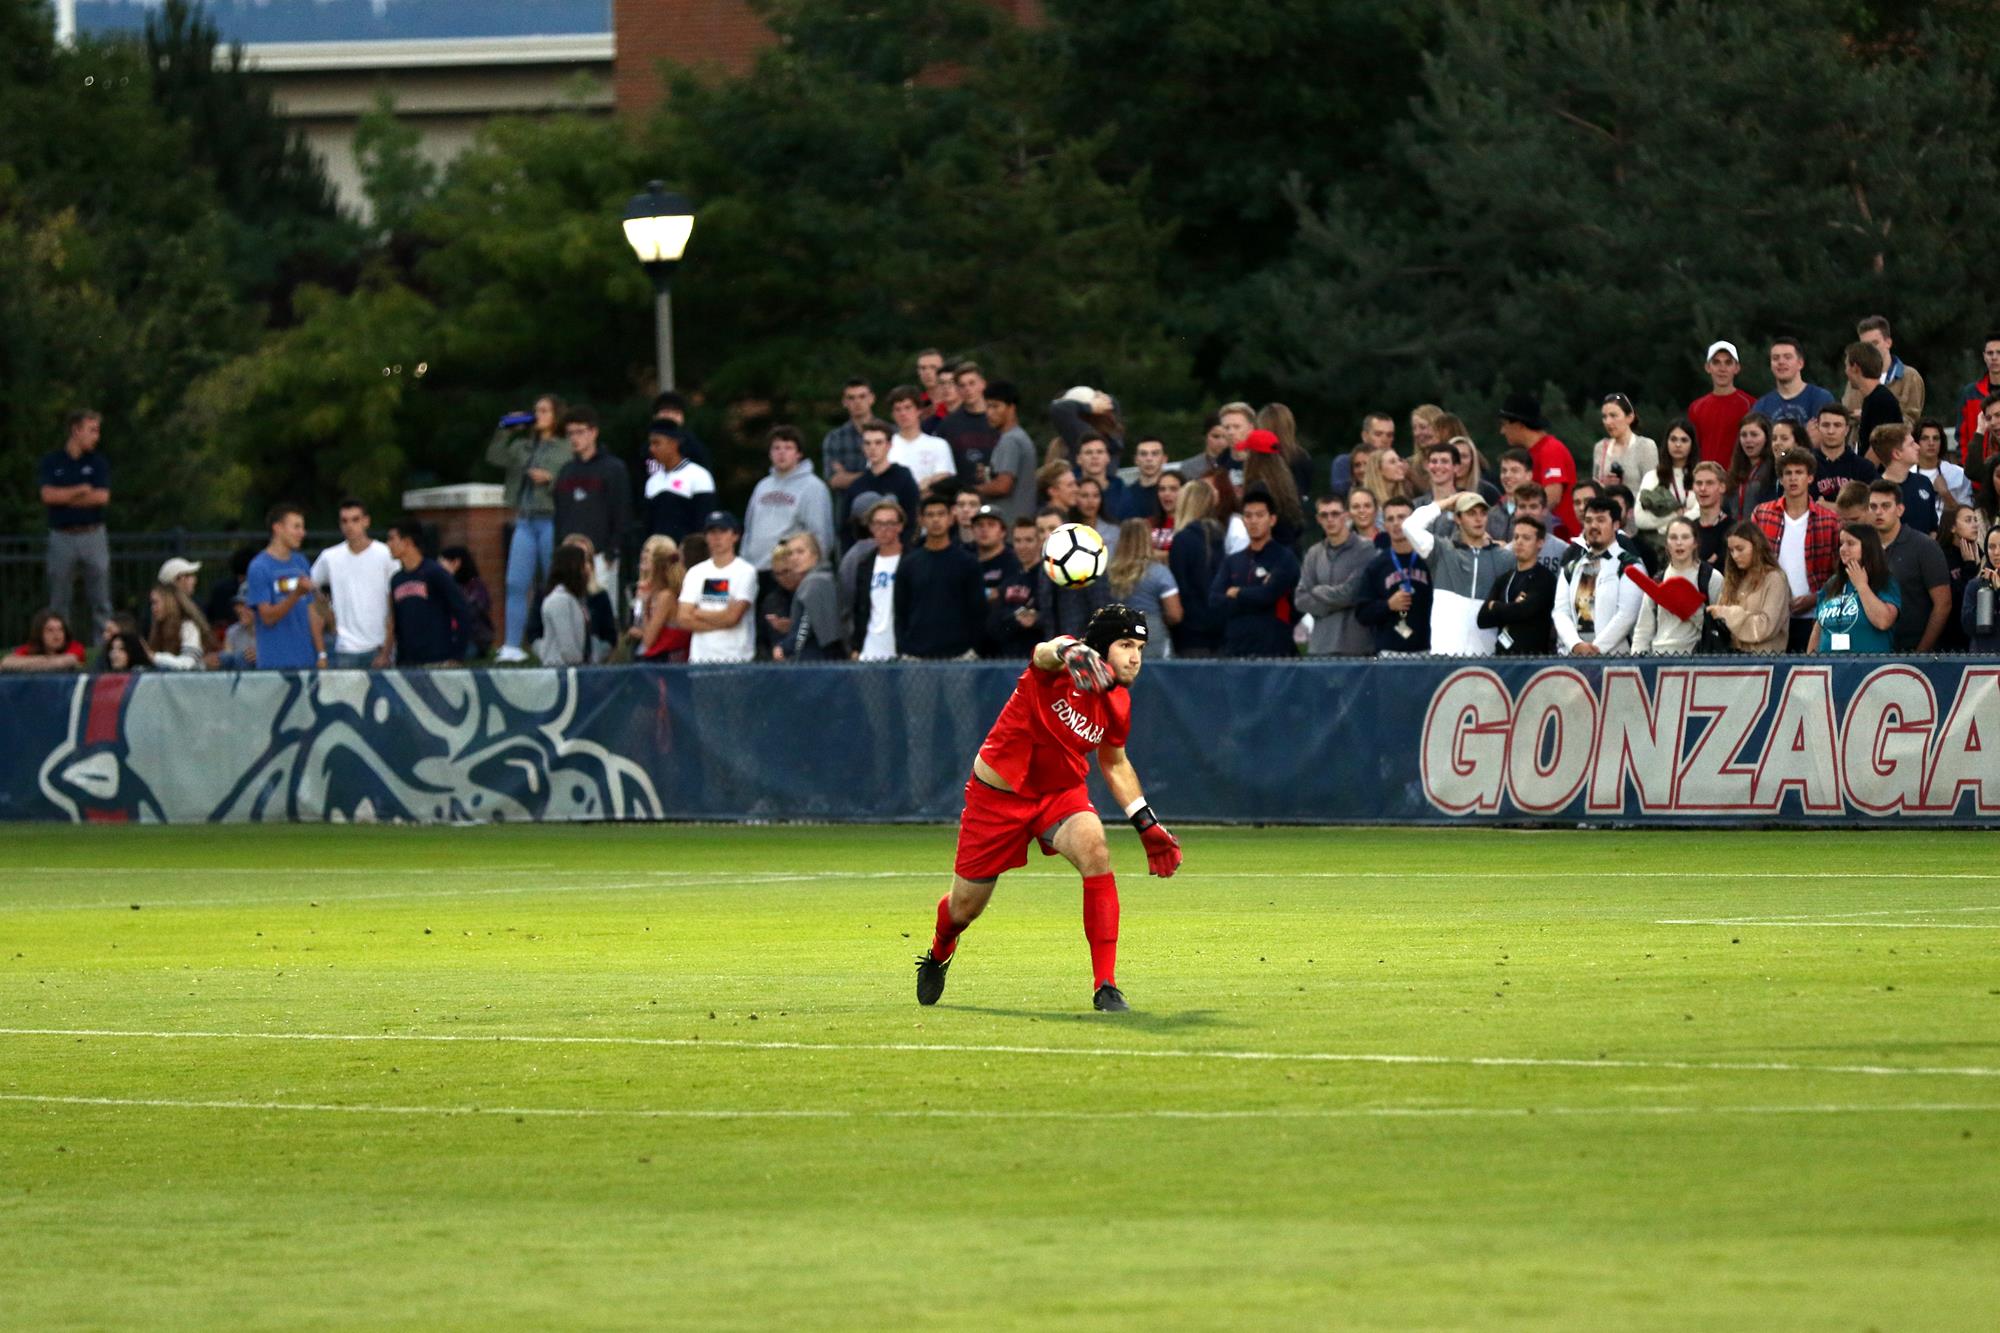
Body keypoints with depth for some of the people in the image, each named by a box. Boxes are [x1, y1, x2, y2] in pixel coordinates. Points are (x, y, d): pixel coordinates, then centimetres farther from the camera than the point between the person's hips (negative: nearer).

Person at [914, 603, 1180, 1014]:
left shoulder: (1117, 704, -6)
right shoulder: (1059, 668, -23)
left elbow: (1115, 765, 14)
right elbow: (1047, 652, -51)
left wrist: (1148, 825, 11)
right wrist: (1073, 654, -75)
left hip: (1061, 792, 3)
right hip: (997, 792, -3)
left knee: (1095, 852, -29)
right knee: (964, 908, 9)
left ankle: (1105, 986, -27)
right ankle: (939, 953, 49)